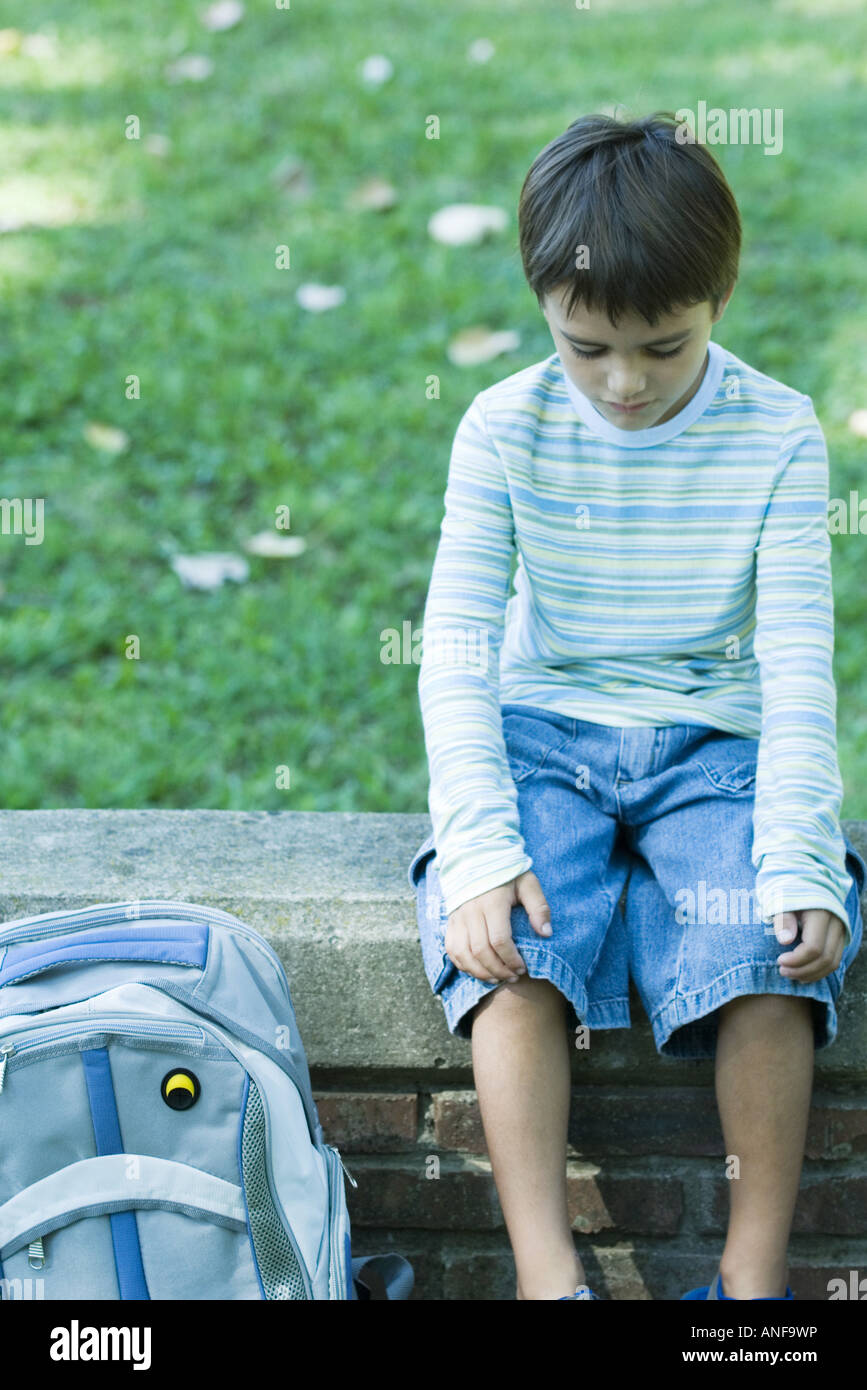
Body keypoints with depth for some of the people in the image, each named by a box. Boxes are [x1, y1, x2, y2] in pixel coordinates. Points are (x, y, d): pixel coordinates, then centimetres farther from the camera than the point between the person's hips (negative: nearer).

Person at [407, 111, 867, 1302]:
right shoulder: (507, 430, -6)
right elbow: (456, 646, -10)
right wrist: (479, 846, -23)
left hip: (711, 744, 0)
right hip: (544, 733, 0)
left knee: (768, 958, -26)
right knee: (514, 956, -27)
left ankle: (756, 1271, -12)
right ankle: (548, 1274, -25)